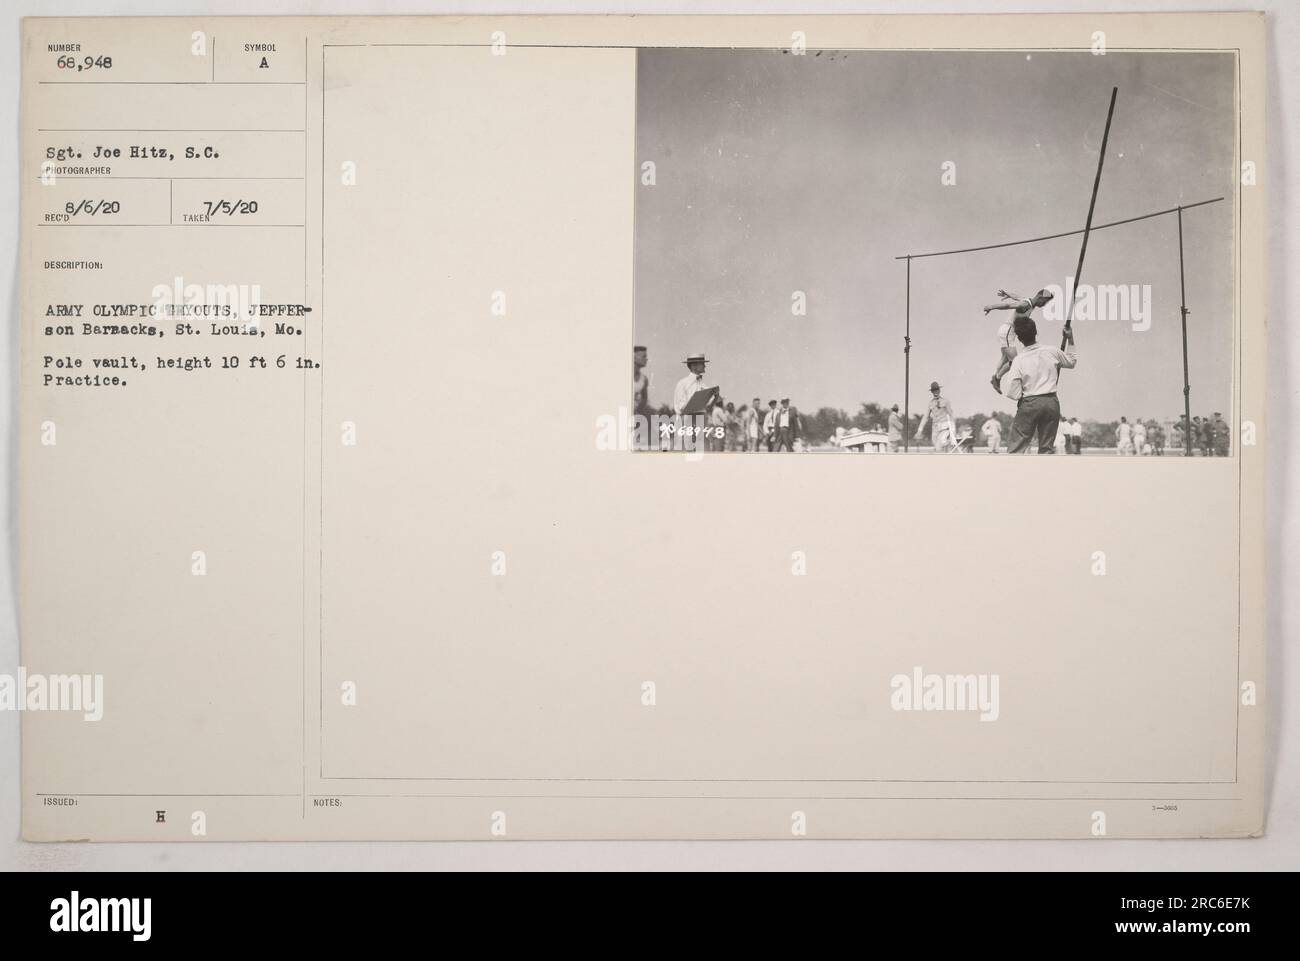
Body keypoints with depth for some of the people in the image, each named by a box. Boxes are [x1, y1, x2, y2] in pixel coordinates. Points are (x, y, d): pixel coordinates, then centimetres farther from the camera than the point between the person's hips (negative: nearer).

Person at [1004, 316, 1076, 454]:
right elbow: (1072, 362, 20)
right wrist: (1070, 340, 24)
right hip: (1052, 403, 3)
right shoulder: (1052, 352, 0)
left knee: (1016, 447, -1)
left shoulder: (1019, 360, -8)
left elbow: (1013, 394, -9)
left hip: (1029, 404, -3)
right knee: (1046, 447, 10)